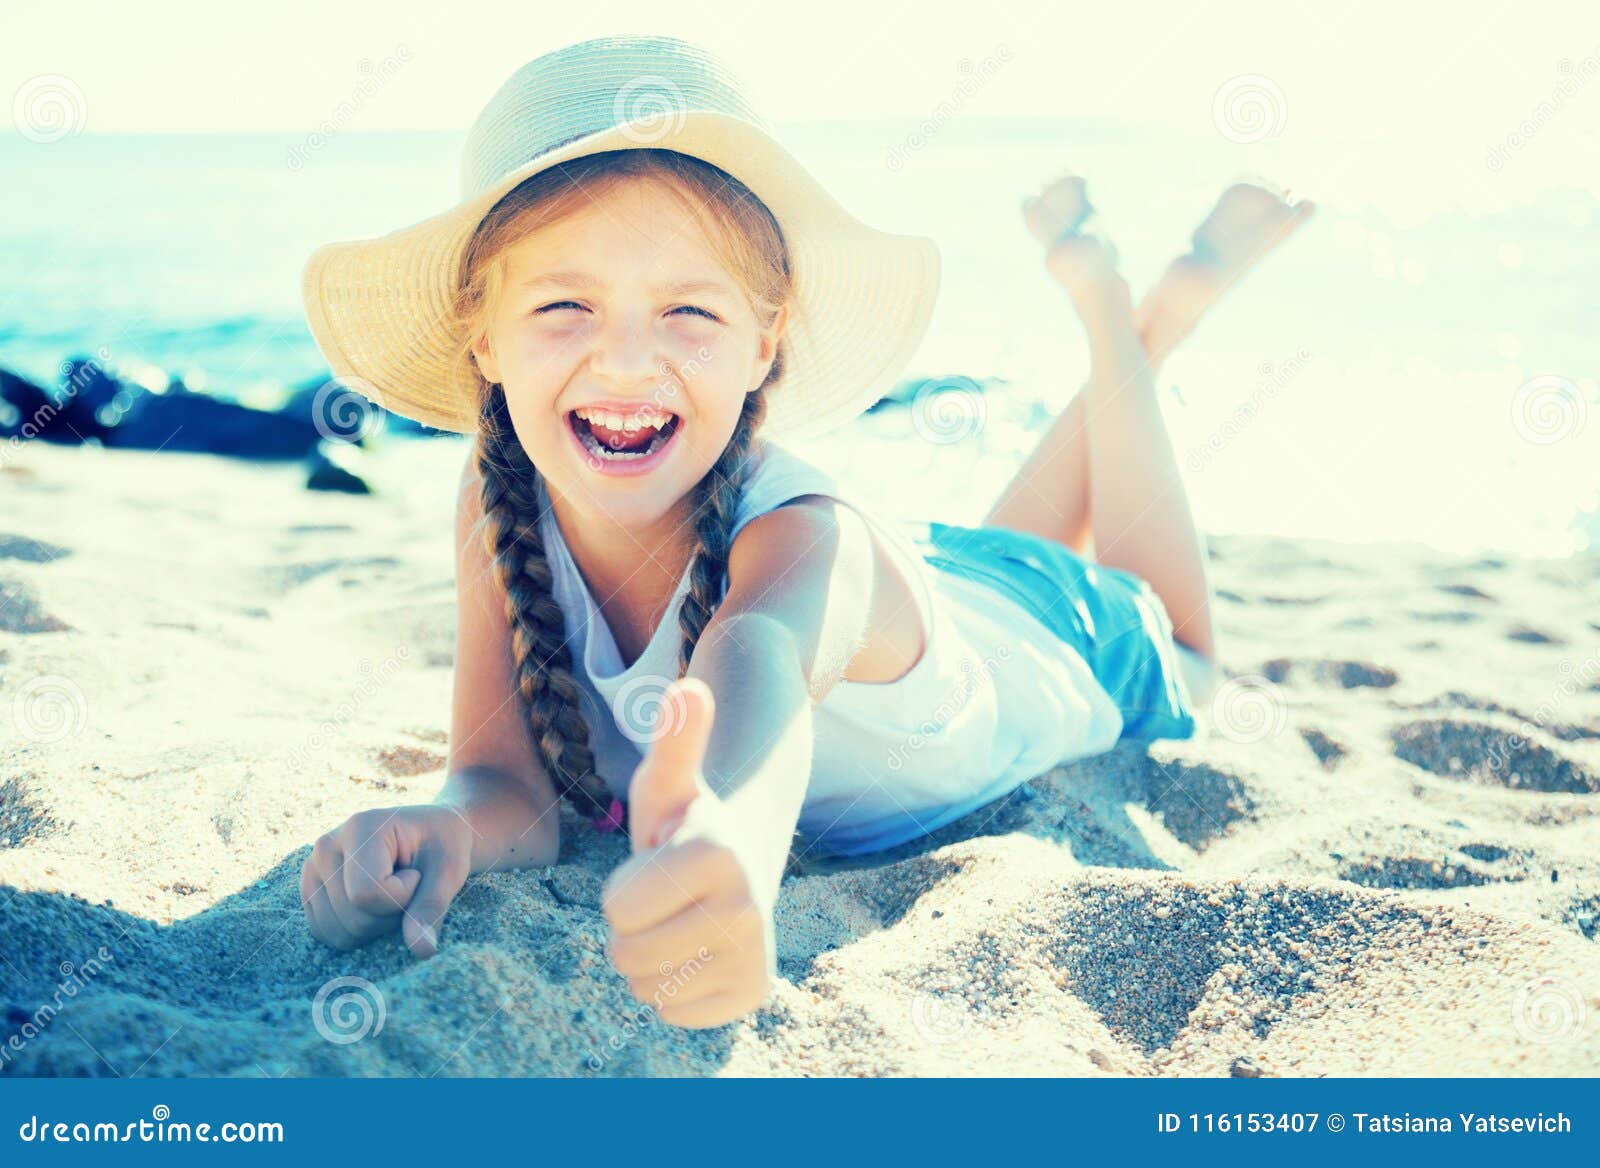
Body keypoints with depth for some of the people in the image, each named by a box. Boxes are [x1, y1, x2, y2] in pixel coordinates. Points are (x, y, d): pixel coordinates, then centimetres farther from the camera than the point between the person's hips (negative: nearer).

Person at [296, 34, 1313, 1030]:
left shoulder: (808, 535, -49)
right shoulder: (499, 508, -32)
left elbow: (762, 659, -72)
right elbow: (511, 782, -34)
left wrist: (725, 834, -96)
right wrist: (453, 828, -59)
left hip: (1057, 639, -4)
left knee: (1173, 654, 33)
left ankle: (1120, 313, 38)